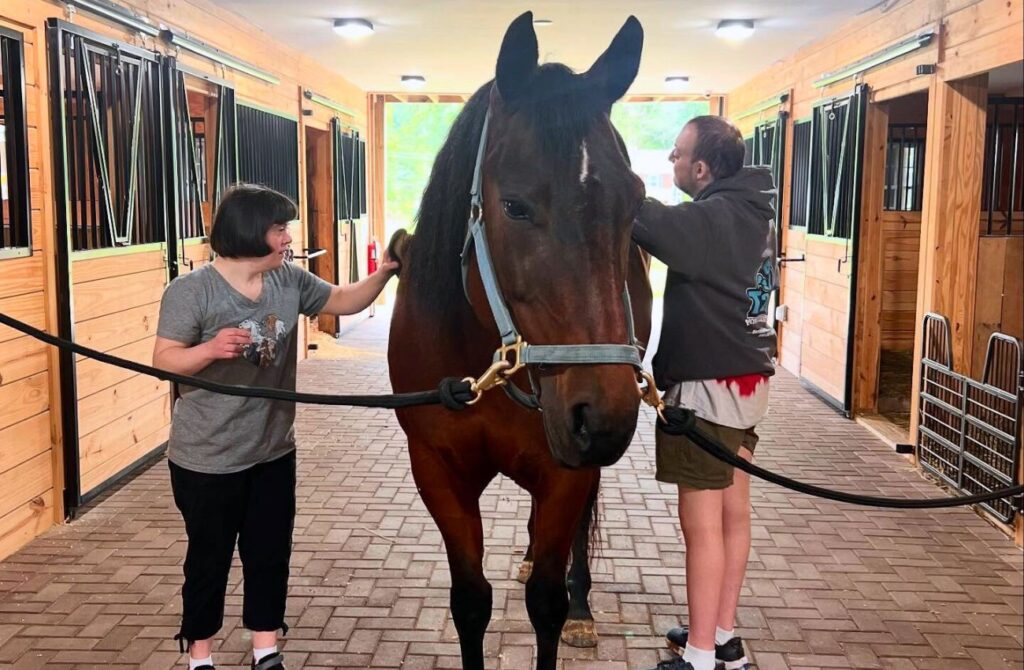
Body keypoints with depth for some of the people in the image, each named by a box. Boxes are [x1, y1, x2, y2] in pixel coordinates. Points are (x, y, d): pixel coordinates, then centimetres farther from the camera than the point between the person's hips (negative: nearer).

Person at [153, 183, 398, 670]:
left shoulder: (290, 281, -2)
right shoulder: (191, 291, -16)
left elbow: (344, 302, 8)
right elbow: (165, 360, -16)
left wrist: (385, 272, -8)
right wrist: (211, 349, -35)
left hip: (274, 451, 5)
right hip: (208, 459, -5)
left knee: (270, 553, 14)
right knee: (209, 558, 11)